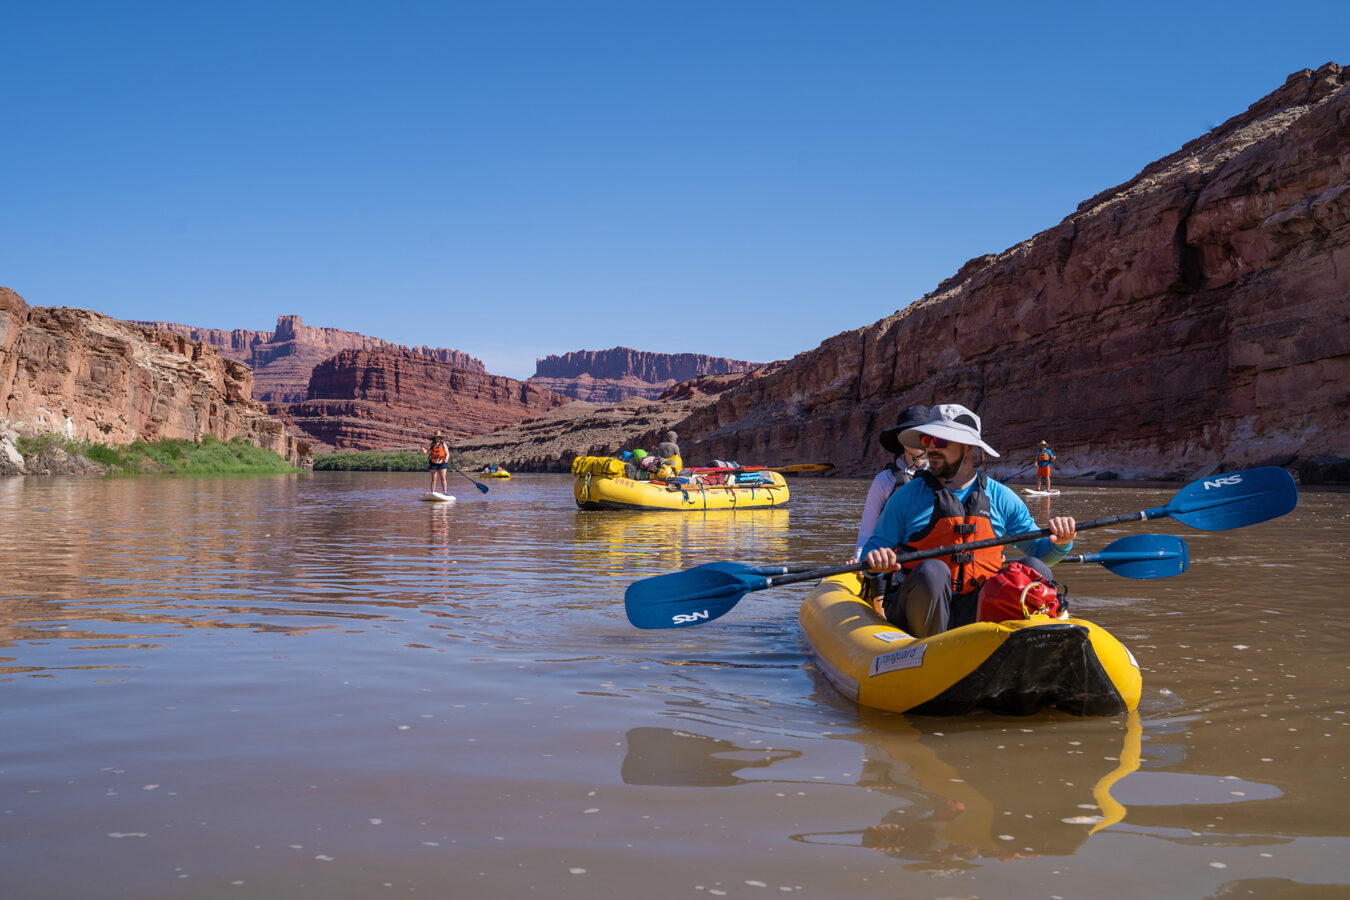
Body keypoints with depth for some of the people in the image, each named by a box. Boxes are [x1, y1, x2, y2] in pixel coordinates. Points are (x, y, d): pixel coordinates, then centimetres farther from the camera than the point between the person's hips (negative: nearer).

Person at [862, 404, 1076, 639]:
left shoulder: (1001, 498, 13)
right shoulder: (907, 496, 7)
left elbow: (1038, 550, 17)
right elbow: (873, 549, 9)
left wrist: (1059, 543, -6)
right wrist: (875, 560, -15)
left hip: (978, 615, 2)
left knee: (1035, 570, -19)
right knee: (932, 572, -34)